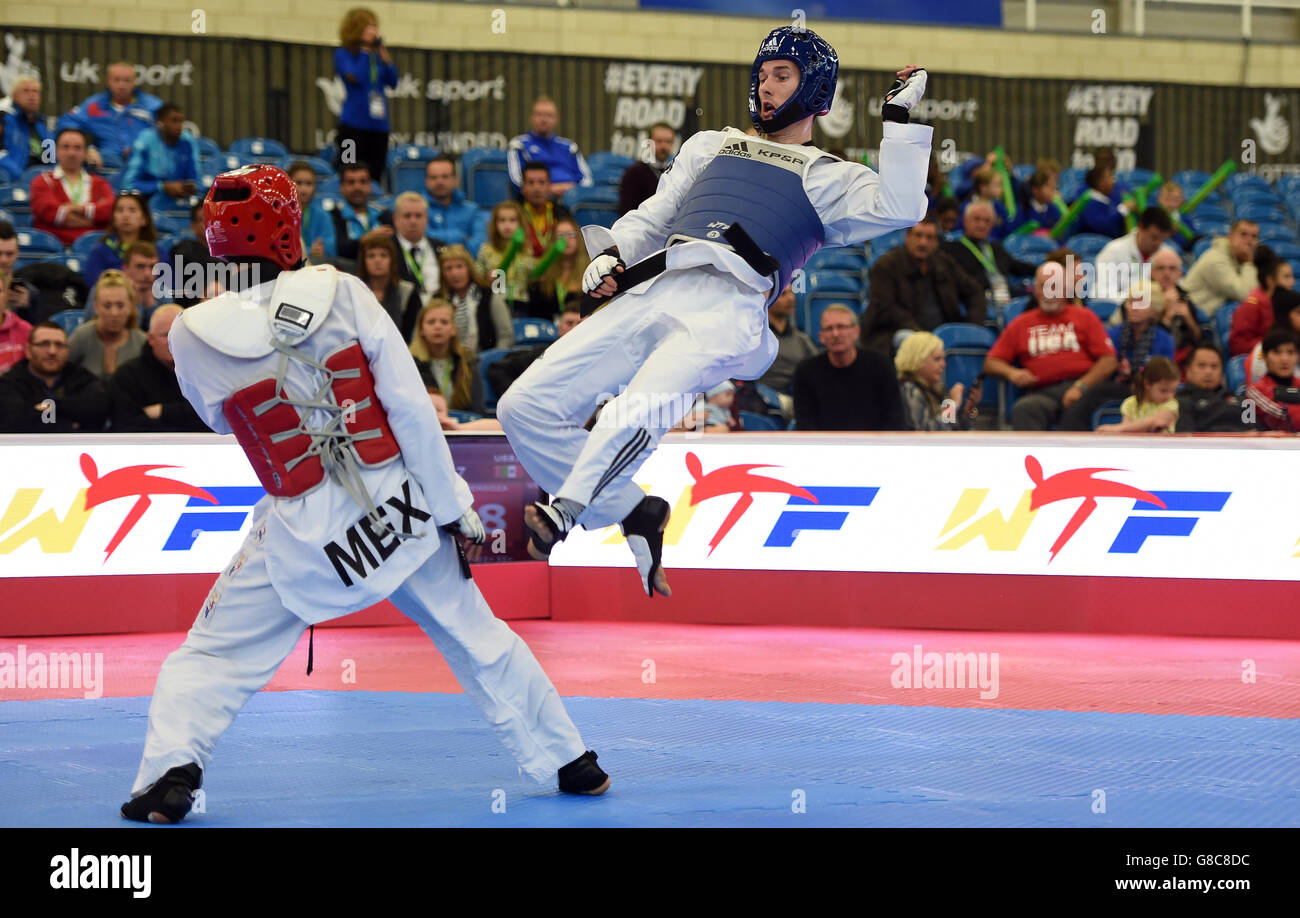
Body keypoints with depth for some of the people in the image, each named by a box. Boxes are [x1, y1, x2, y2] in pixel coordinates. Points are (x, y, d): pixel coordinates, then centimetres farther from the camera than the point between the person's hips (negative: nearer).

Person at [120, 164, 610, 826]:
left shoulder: (193, 336, -7)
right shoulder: (342, 293, -8)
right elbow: (411, 406, -7)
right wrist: (453, 507, 0)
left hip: (303, 534, -1)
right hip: (398, 506, 1)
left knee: (212, 654, 14)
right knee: (476, 635, 17)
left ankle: (170, 771, -5)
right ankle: (570, 764, 24)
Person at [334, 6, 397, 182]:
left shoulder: (376, 54, 11)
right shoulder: (343, 53, -1)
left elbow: (393, 82, 8)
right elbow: (355, 77, -17)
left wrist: (384, 57, -2)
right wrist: (364, 52, -9)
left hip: (379, 124, 5)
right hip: (354, 122, -5)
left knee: (375, 175, 5)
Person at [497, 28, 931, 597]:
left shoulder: (832, 180, 19)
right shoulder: (710, 147, 34)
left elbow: (898, 208, 2)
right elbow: (652, 218, 32)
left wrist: (900, 117, 2)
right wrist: (612, 255, 12)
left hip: (728, 310, -6)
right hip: (651, 290, 6)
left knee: (635, 415, -36)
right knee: (525, 405, -10)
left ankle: (563, 512, -37)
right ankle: (634, 515, -3)